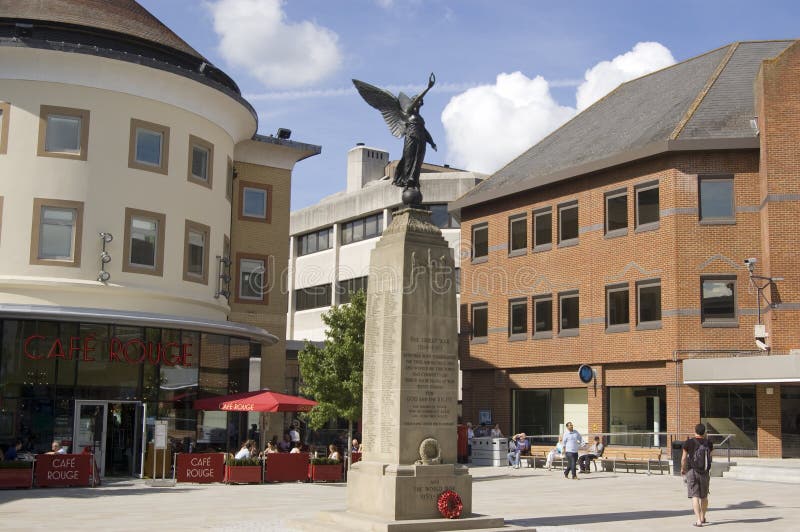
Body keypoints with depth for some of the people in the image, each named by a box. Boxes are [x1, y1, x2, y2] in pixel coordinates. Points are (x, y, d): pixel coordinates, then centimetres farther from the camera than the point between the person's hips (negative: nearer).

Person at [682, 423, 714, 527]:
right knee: (704, 496, 18)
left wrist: (682, 469, 15)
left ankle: (698, 520, -12)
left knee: (695, 496, -3)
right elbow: (709, 457, 12)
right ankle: (703, 517, 35)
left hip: (692, 472, -3)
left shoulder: (688, 442, -9)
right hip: (705, 473, 3)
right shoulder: (708, 443, -2)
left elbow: (684, 458, -1)